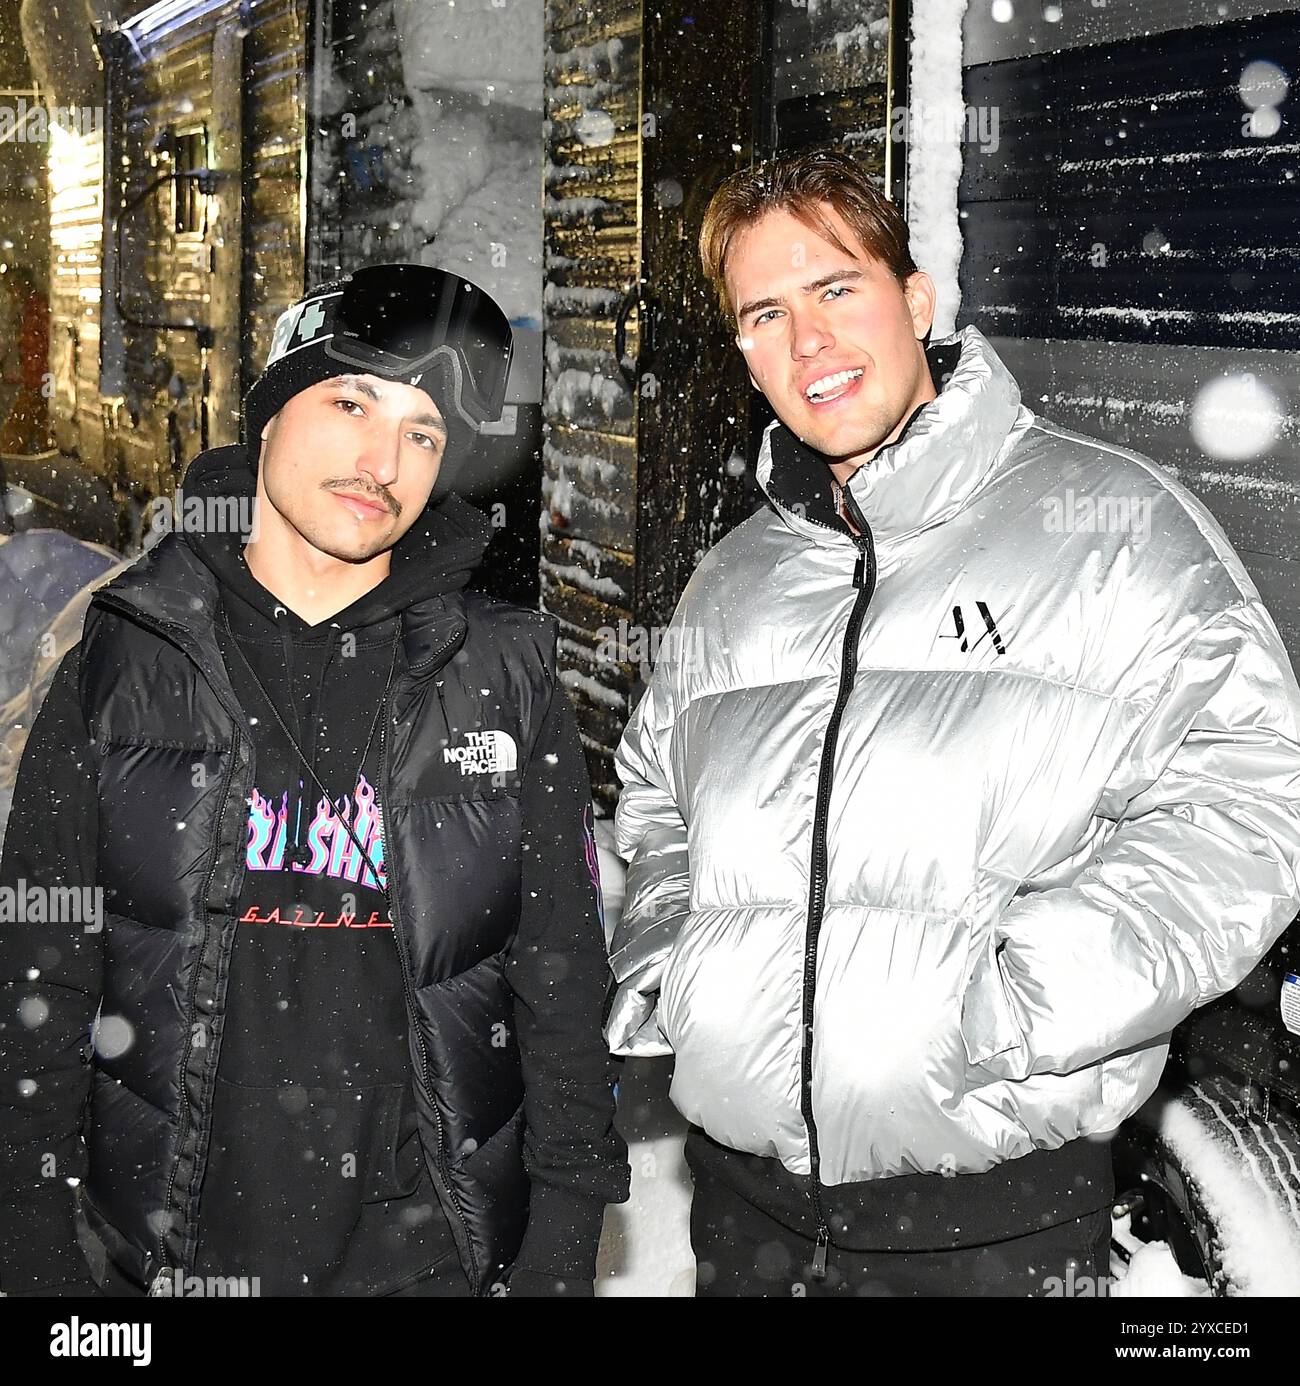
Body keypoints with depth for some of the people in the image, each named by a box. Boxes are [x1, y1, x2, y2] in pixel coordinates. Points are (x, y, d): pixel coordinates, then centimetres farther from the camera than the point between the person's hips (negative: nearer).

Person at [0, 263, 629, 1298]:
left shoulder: (504, 679, 0)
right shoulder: (121, 666, 0)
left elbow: (563, 985, 0)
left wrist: (564, 1253, -3)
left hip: (431, 1251, 0)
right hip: (165, 1257, 1)